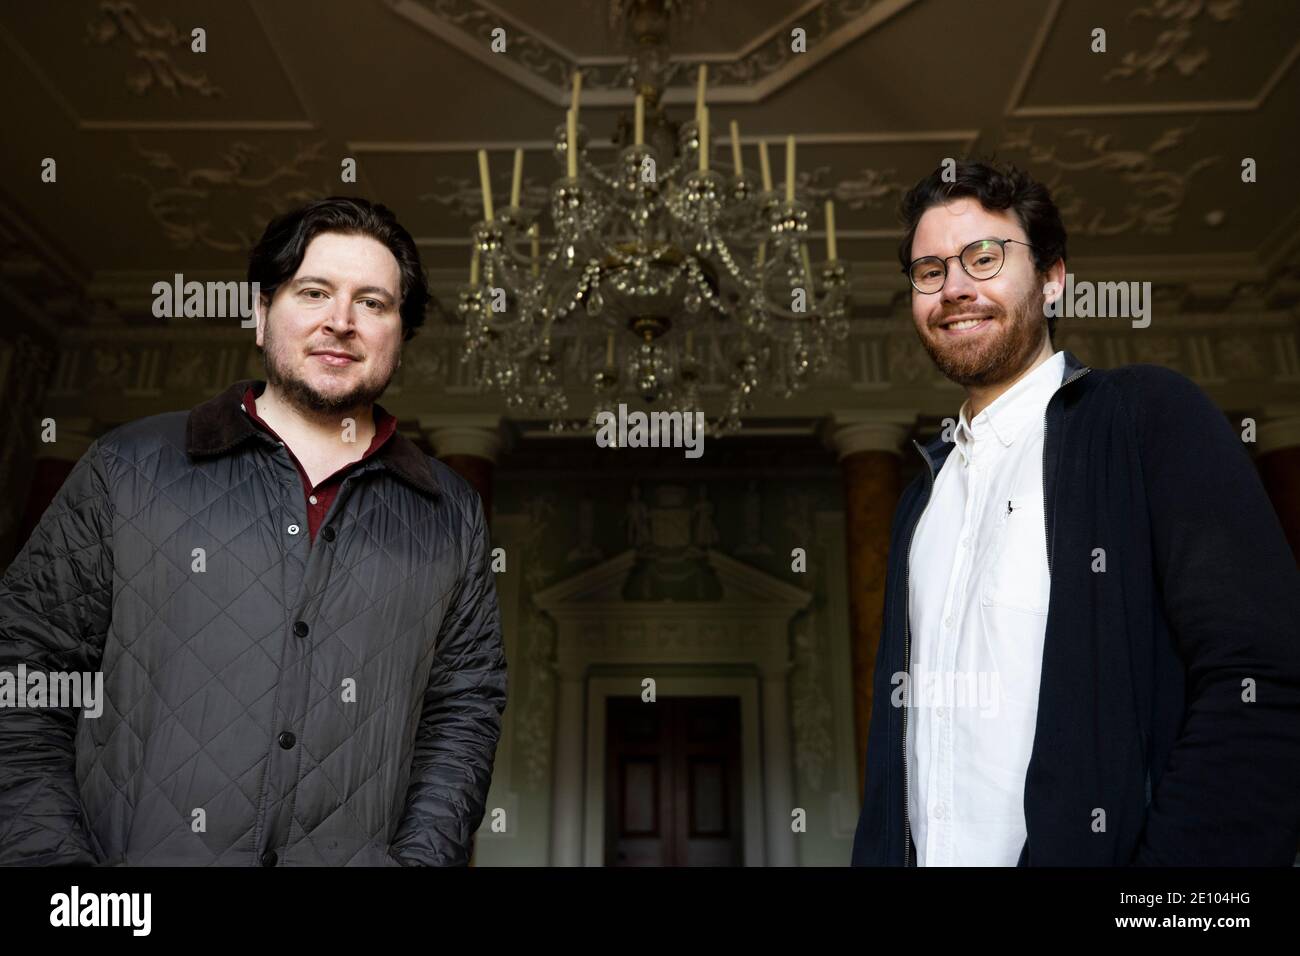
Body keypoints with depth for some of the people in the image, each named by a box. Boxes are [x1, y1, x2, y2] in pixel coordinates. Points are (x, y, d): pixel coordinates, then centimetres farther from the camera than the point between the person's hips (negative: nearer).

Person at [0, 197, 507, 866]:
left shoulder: (450, 515, 6)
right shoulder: (127, 471, 2)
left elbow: (465, 707, 6)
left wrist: (419, 856, -5)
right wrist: (56, 858, -5)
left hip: (357, 853, 1)